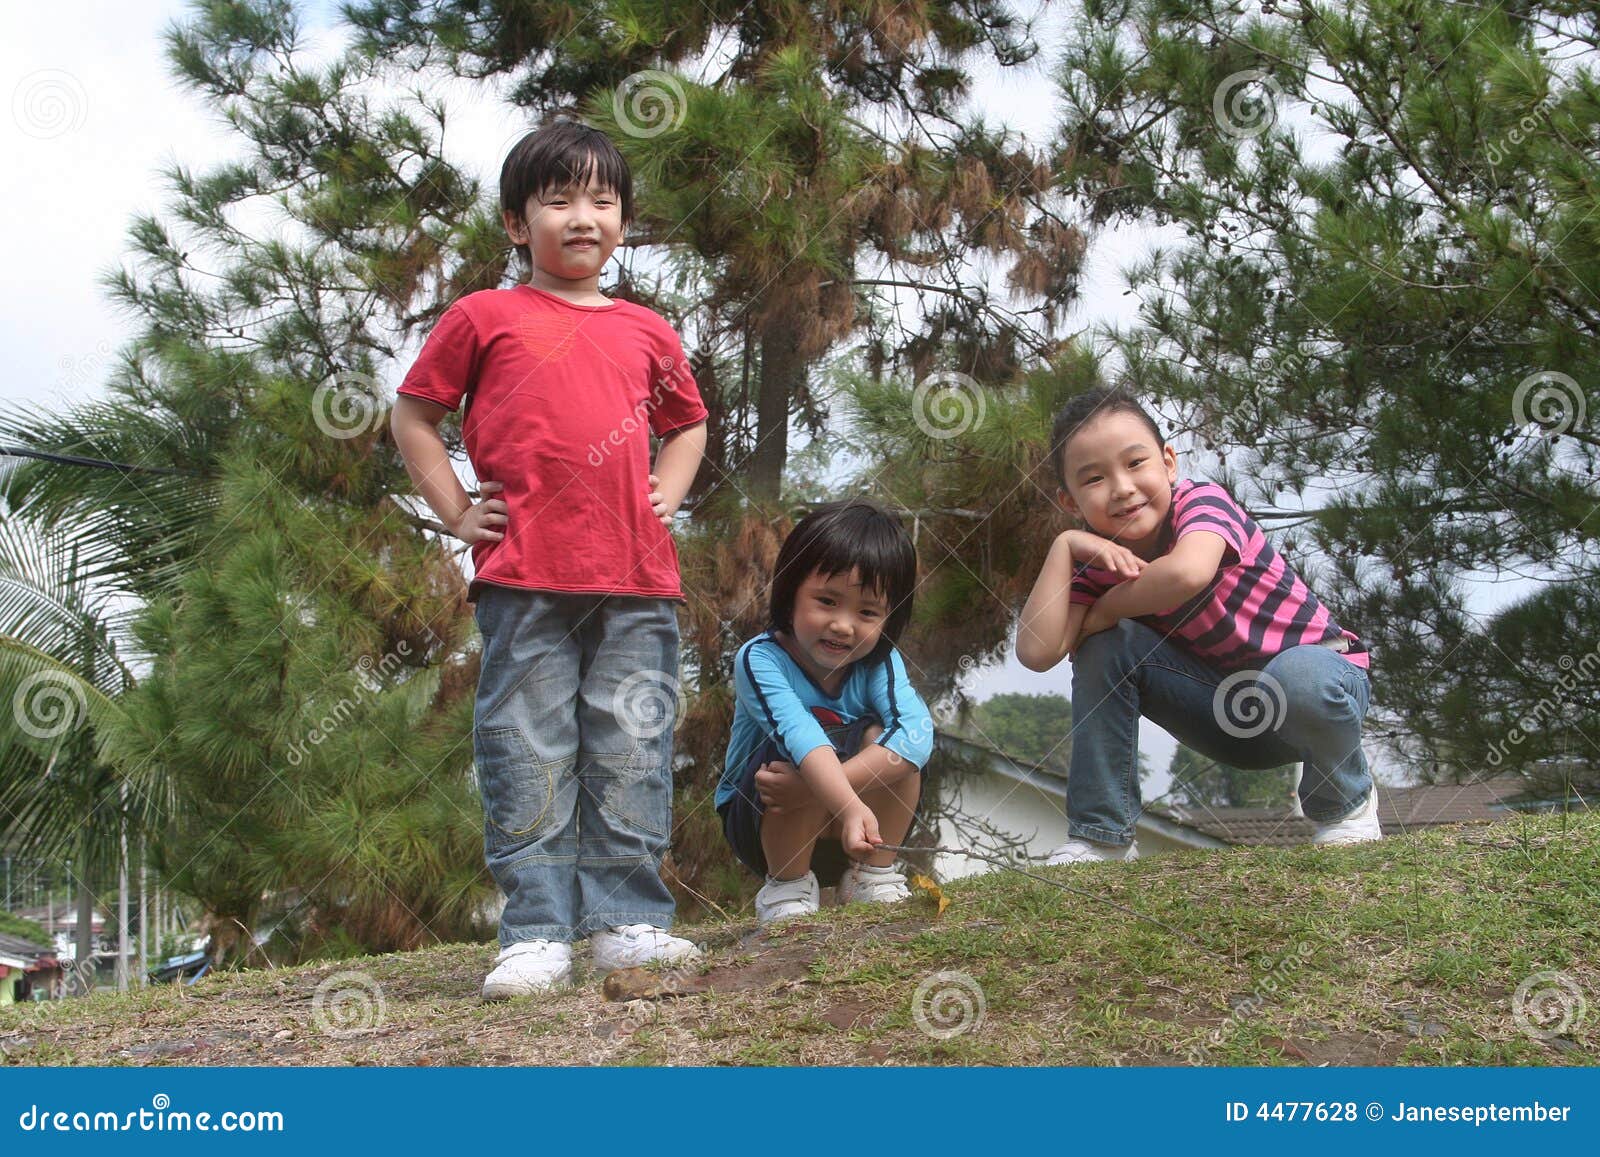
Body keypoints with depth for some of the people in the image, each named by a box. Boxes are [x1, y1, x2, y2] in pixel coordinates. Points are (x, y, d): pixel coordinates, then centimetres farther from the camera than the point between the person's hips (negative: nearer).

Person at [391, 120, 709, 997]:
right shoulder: (483, 317, 7)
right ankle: (536, 935, 4)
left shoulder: (646, 332, 17)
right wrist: (456, 512, 4)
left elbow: (688, 424, 32)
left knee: (633, 752, 5)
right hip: (524, 576, -3)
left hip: (636, 574, 3)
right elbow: (413, 415, 13)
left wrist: (667, 495, 14)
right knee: (528, 757, -2)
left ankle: (627, 922, 13)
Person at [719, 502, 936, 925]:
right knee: (803, 751, -32)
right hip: (760, 825, -3)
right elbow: (799, 734, -41)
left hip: (847, 836, 3)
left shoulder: (880, 664, -10)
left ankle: (873, 875, -7)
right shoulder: (760, 660, -22)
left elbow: (917, 730, -30)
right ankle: (787, 886, -13)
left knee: (880, 737, -23)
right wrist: (850, 806, -59)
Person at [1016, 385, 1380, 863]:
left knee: (1298, 678, -41)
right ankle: (1100, 836, -9)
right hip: (1224, 709, 5)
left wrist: (1106, 609, -26)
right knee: (1103, 647, -16)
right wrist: (1064, 545, -23)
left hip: (1320, 668, -5)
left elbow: (1187, 574, -45)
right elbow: (1036, 652, -21)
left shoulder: (1202, 501, -20)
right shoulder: (1100, 559, -5)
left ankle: (1345, 802, -8)